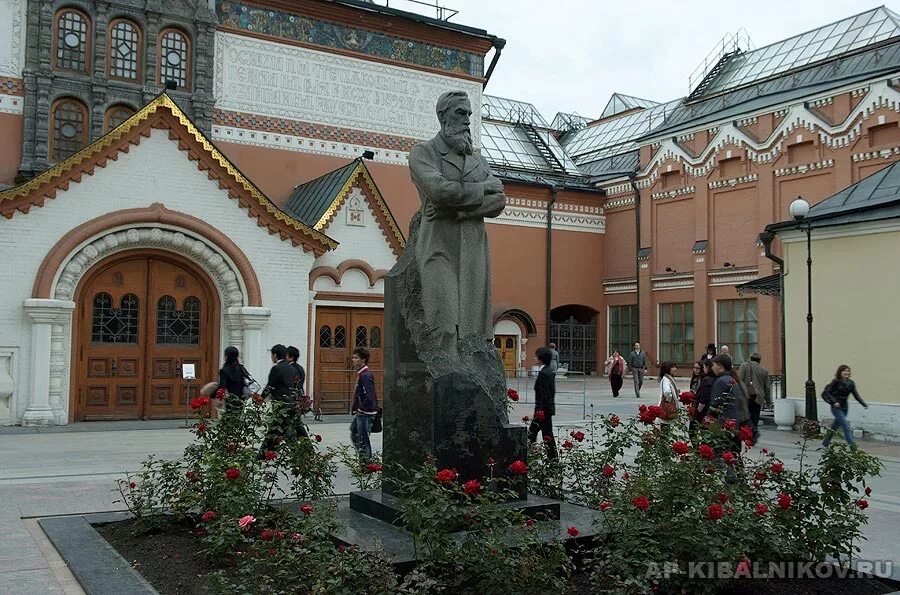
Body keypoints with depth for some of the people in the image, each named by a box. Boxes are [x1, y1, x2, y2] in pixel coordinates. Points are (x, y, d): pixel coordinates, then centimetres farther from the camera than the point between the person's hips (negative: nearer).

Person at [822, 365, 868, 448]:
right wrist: (834, 402, -24)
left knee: (835, 426, 15)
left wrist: (864, 404, -8)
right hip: (836, 408, -6)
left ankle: (825, 444, 30)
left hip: (844, 408, 6)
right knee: (846, 427, -14)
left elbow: (856, 395, 3)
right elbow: (826, 393, -13)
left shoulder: (851, 383, 4)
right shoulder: (836, 382, -12)